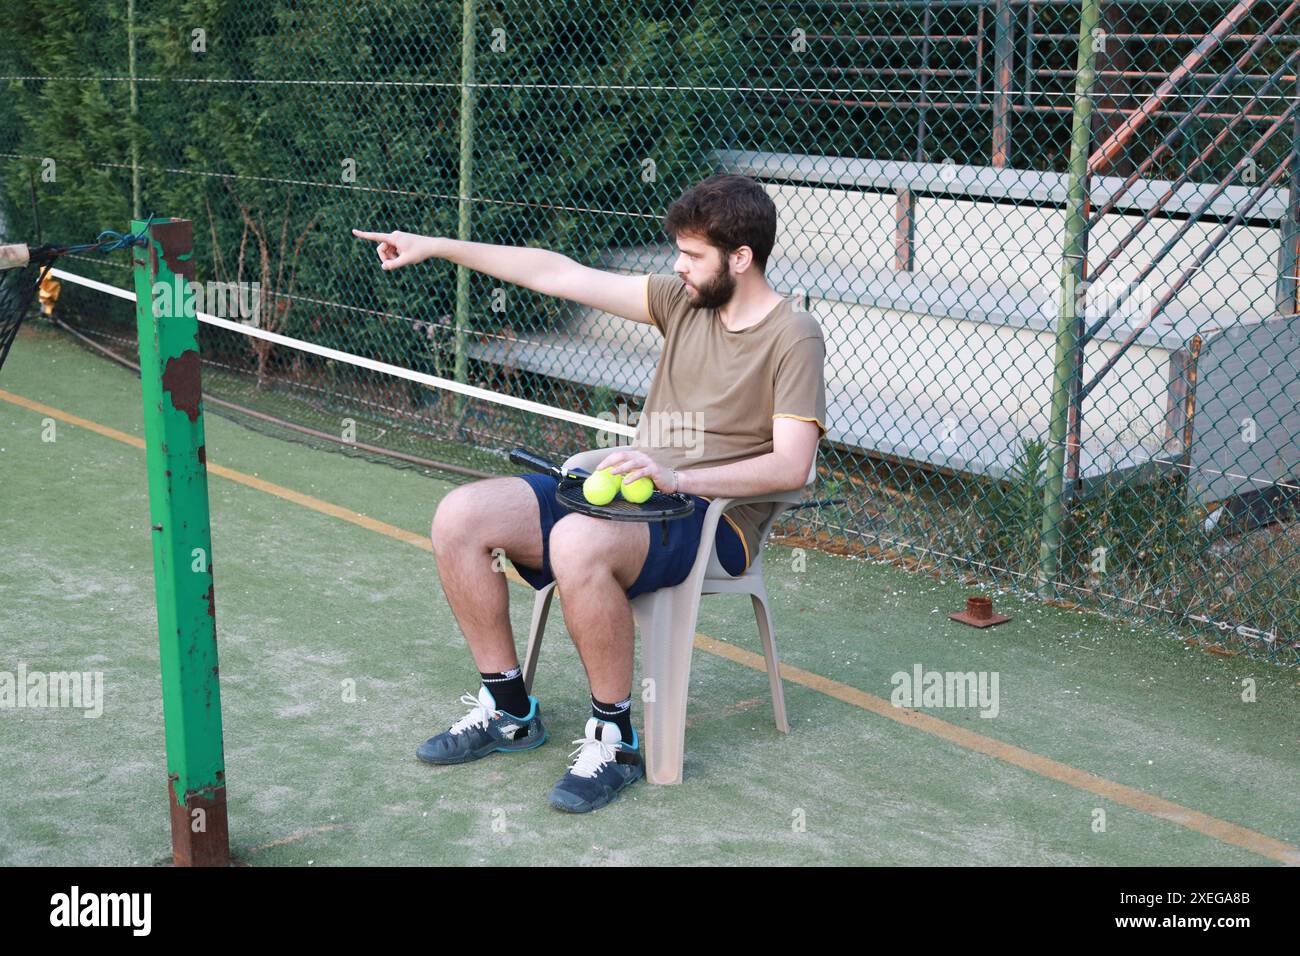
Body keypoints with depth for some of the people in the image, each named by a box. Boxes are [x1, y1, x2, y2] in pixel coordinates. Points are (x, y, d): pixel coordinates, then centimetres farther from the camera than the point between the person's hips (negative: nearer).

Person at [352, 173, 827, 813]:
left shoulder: (792, 339, -8)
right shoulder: (682, 300, 10)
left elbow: (791, 467, -17)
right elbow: (558, 275, 10)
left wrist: (677, 479, -27)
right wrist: (436, 247, 8)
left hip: (710, 520, -7)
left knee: (578, 543, -38)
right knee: (460, 516, -8)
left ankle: (614, 739, -18)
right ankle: (509, 711, 5)